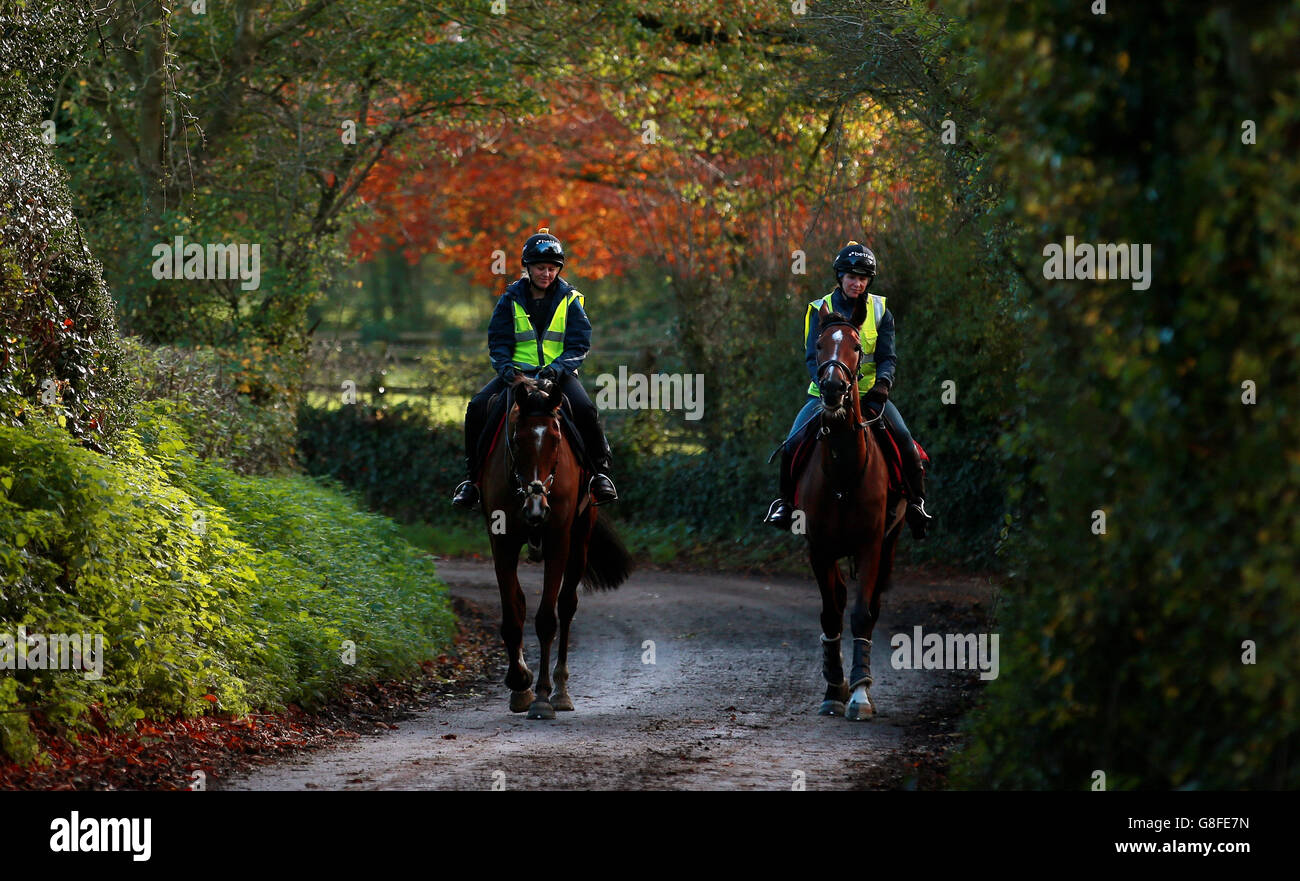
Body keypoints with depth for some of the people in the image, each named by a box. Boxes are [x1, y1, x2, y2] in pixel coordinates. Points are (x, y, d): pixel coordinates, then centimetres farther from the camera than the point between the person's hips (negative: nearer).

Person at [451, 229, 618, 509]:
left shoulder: (570, 299, 4)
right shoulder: (511, 299, 6)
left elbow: (579, 344, -1)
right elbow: (498, 340, 4)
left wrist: (557, 368, -20)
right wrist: (505, 367, -18)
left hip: (560, 373, -2)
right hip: (518, 371, 2)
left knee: (585, 409, -32)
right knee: (476, 409, -21)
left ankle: (600, 472, -14)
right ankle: (473, 477, -6)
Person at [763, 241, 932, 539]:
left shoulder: (880, 310, 4)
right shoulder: (821, 310, -1)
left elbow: (887, 357, -2)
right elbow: (813, 357, -10)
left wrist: (882, 384, -24)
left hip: (870, 393, 1)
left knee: (906, 444, -19)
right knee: (792, 445, -19)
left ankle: (916, 503, 0)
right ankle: (785, 500, 6)